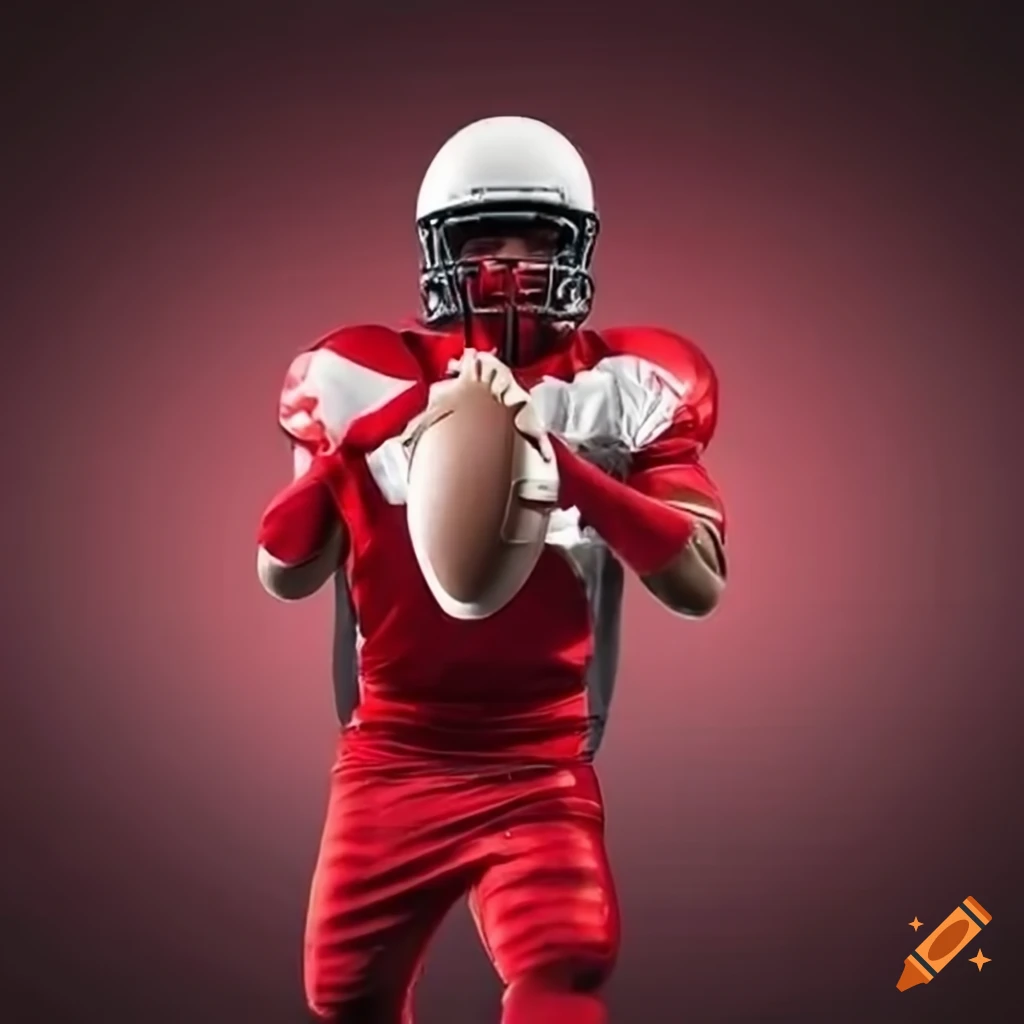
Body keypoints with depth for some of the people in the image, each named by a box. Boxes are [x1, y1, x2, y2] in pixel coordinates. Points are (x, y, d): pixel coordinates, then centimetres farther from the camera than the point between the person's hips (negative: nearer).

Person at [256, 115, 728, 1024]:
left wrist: (554, 455, -26)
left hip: (538, 768, -2)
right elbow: (285, 576, 4)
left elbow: (699, 585, -15)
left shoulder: (623, 392, -4)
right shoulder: (366, 381, 0)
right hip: (390, 761, 2)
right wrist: (347, 446, -15)